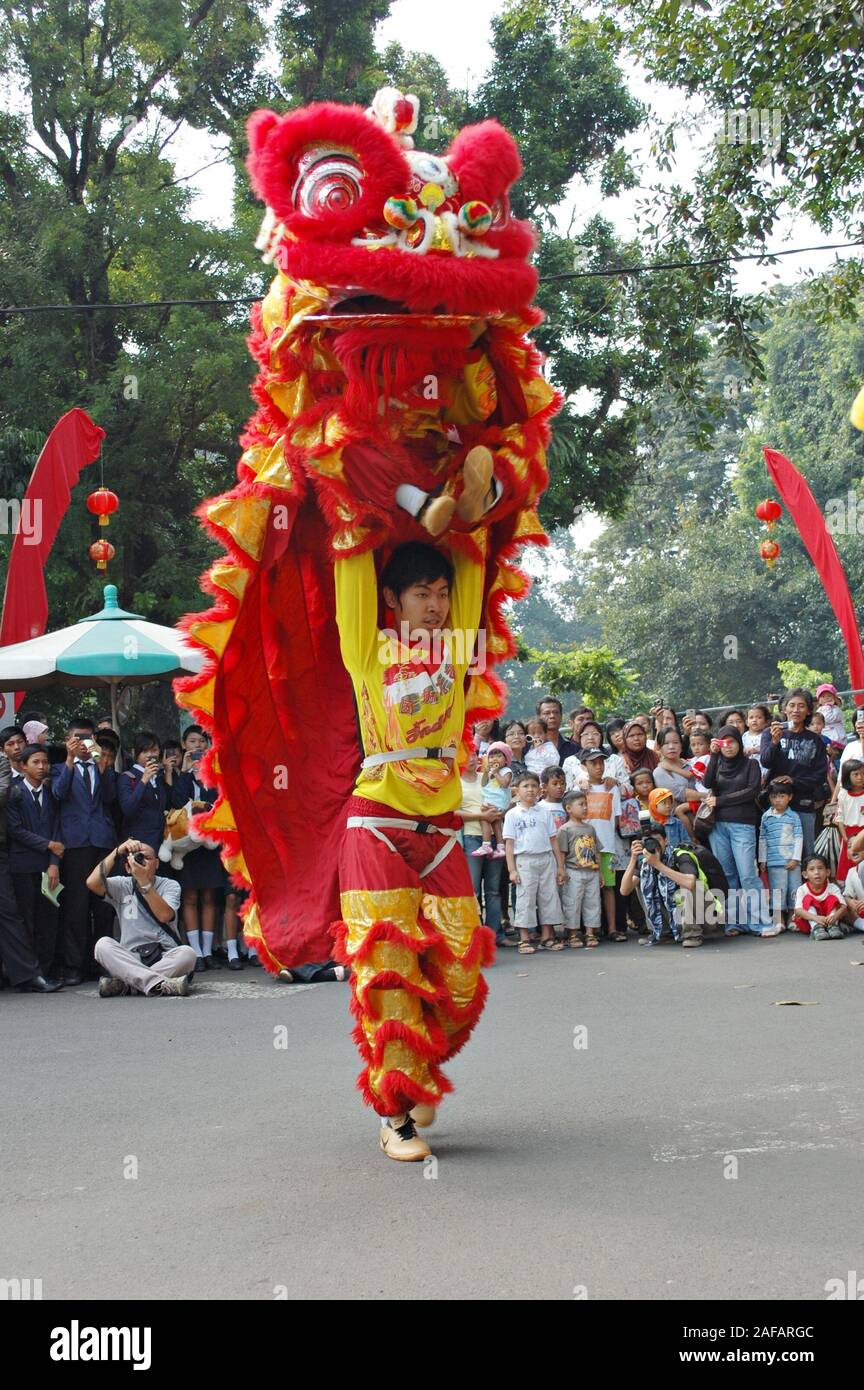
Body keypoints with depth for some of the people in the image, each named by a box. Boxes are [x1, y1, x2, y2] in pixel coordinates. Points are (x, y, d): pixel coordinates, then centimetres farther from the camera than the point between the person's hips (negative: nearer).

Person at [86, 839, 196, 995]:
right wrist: (117, 852, -12)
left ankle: (123, 984, -29)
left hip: (165, 958, -1)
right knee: (103, 944, -26)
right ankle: (160, 984, -39)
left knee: (187, 953, -31)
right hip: (130, 958, 1)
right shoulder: (122, 886, 10)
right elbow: (92, 883, -10)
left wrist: (144, 880, -20)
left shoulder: (170, 885, 6)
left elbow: (164, 915, -14)